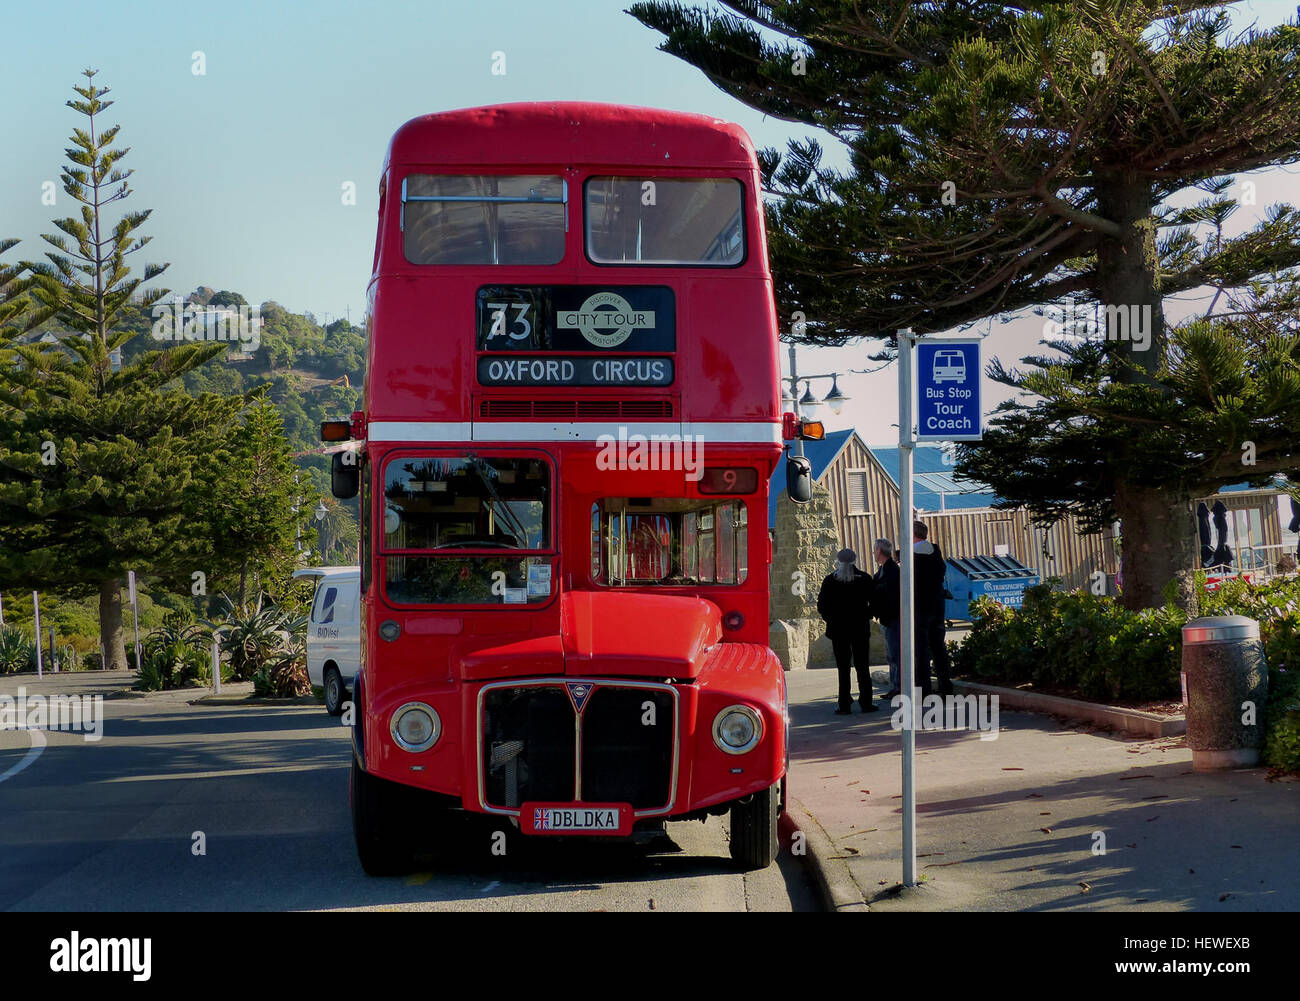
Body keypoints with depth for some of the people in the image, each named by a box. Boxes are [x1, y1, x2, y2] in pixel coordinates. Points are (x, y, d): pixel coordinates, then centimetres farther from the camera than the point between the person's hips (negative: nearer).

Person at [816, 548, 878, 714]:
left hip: (838, 629, -1)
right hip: (860, 628, 1)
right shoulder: (865, 579, -2)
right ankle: (866, 703, 6)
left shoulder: (830, 581, -5)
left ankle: (845, 705, -1)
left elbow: (822, 608, -5)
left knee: (843, 668, 3)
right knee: (862, 666, 8)